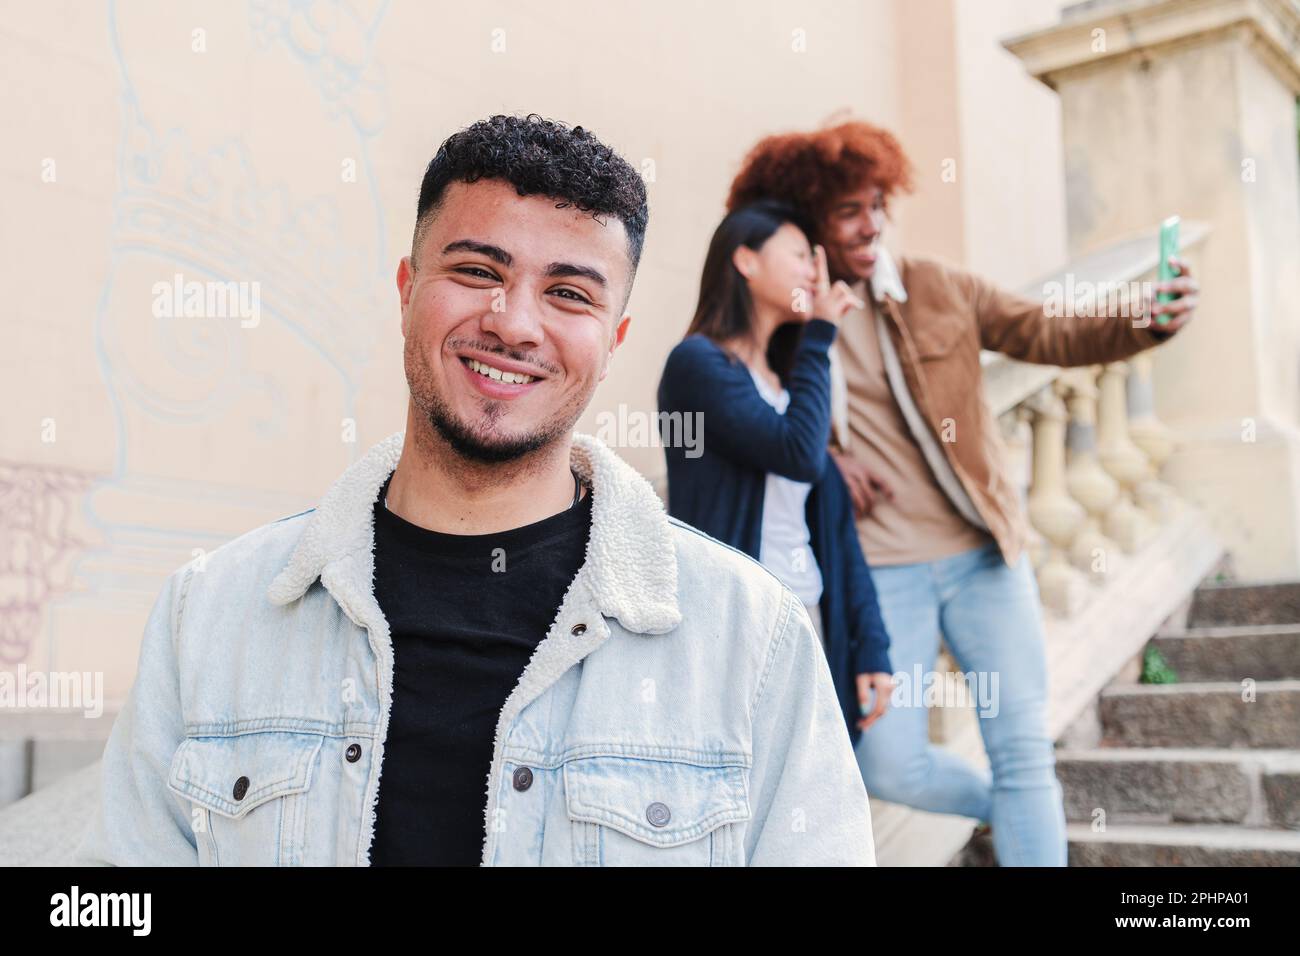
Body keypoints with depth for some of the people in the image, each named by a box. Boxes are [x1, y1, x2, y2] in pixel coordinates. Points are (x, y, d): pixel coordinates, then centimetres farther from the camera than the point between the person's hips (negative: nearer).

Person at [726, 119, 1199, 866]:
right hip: (882, 570, -1)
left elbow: (1046, 335, 1)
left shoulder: (934, 287, 1)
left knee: (1025, 748, 2)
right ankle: (1008, 808, 32)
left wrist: (1148, 322, -17)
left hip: (985, 553, 1)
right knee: (891, 767, 1)